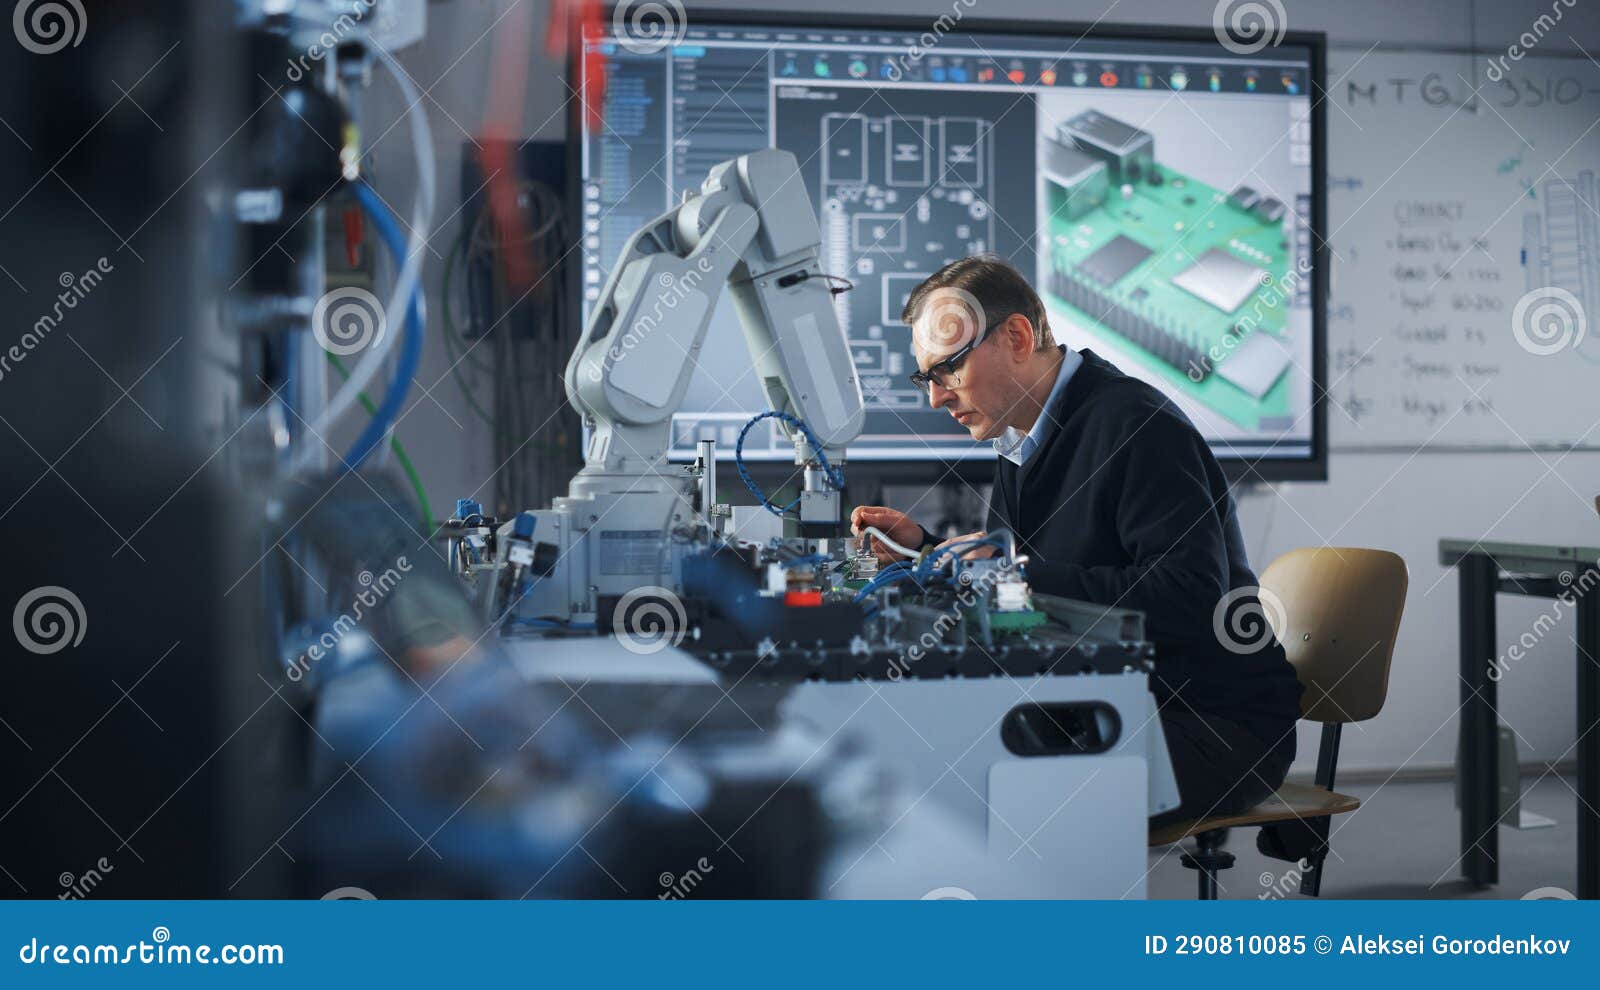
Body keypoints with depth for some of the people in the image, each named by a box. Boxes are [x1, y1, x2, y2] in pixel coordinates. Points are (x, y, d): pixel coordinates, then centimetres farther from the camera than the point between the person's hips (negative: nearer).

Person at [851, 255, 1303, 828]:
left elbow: (1192, 598, -27)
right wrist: (924, 547, 6)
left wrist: (1027, 576, -24)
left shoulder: (1137, 426, -16)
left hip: (1218, 730, -8)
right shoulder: (1021, 444, 13)